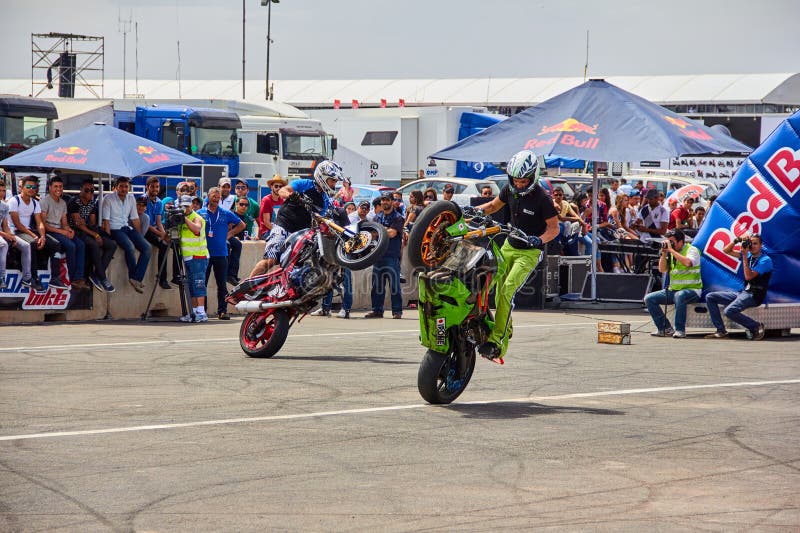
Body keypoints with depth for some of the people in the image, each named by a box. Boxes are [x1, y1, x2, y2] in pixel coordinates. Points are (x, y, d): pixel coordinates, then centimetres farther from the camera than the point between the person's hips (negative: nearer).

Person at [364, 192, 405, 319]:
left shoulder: (397, 218, -1)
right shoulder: (377, 217, 18)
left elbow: (392, 233, -13)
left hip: (392, 255, -6)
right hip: (378, 254, 6)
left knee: (394, 284, -6)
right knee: (377, 284, 7)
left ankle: (397, 311, -3)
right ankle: (377, 310, 13)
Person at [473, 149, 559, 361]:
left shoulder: (542, 198, -19)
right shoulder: (510, 189, -1)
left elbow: (554, 227, -11)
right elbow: (493, 205, 17)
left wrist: (540, 240, -30)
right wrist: (476, 210, -1)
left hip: (530, 251, -7)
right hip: (509, 246, 7)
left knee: (508, 290, -21)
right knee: (499, 292, 3)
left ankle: (495, 341, -24)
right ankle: (505, 337, 16)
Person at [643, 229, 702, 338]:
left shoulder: (692, 250, -7)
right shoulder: (671, 252, 11)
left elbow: (688, 262, -29)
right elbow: (662, 270, 9)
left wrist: (671, 250, -23)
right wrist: (664, 253, -3)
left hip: (691, 289, -7)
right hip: (673, 289, 7)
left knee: (679, 296, -41)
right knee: (649, 299, -5)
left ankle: (680, 330, -31)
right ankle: (665, 328, -5)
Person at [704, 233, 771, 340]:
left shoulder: (765, 260, -9)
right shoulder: (749, 256, 13)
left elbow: (748, 276, -19)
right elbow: (726, 250, 15)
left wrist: (744, 256, -17)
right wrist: (738, 240, 0)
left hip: (754, 295, -9)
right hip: (742, 292, 9)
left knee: (729, 311, -32)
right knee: (710, 297, 4)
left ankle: (756, 326, -11)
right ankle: (721, 331, -3)